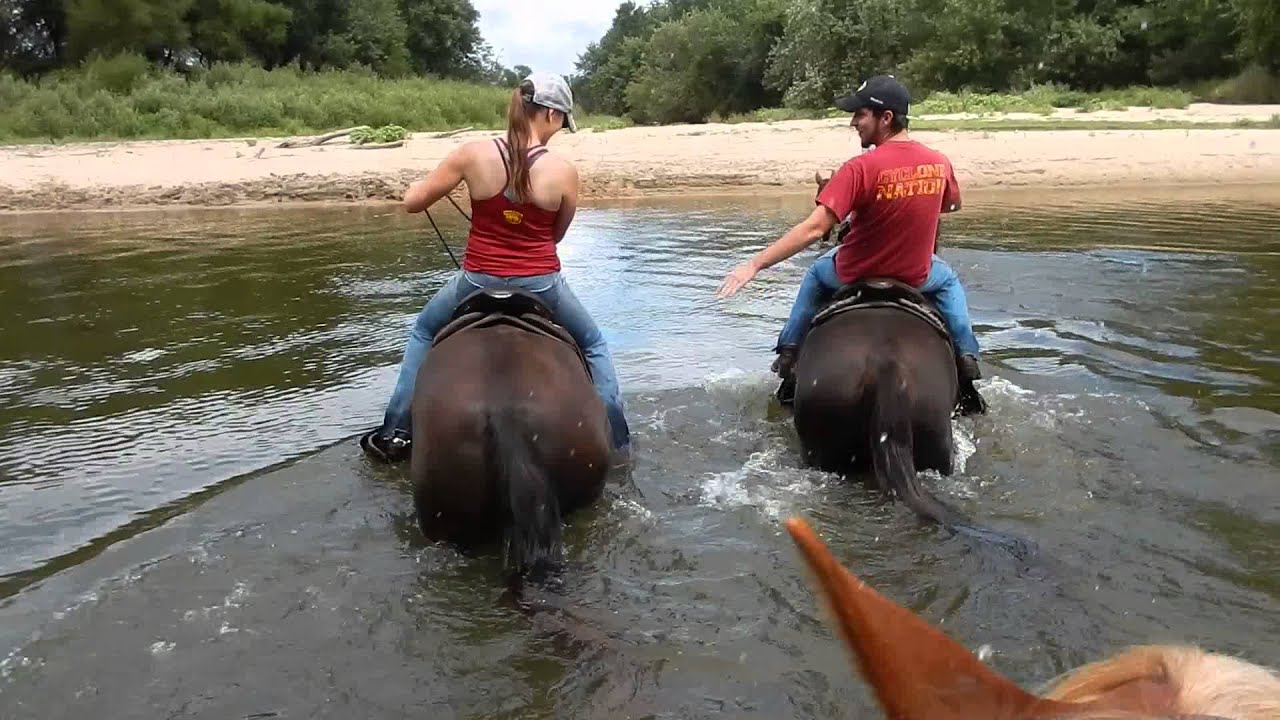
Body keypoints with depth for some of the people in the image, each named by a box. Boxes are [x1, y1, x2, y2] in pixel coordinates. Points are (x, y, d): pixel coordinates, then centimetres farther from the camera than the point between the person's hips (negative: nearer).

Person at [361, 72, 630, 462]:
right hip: (541, 286, -1)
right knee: (594, 345, 27)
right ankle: (615, 437, 27)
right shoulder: (564, 171, -10)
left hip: (478, 283, 1)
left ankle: (395, 433, 29)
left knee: (422, 332, 30)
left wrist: (414, 187, 22)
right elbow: (556, 234, 5)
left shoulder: (474, 154, -10)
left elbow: (413, 202, -2)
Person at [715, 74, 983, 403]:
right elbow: (952, 206, 13)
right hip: (916, 275, 3)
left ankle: (789, 354, 29)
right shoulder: (940, 163, -9)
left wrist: (754, 265, -27)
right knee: (949, 281, 36)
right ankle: (967, 357, 24)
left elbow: (813, 228, -28)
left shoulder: (861, 168, -25)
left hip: (856, 274, -3)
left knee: (817, 272, 31)